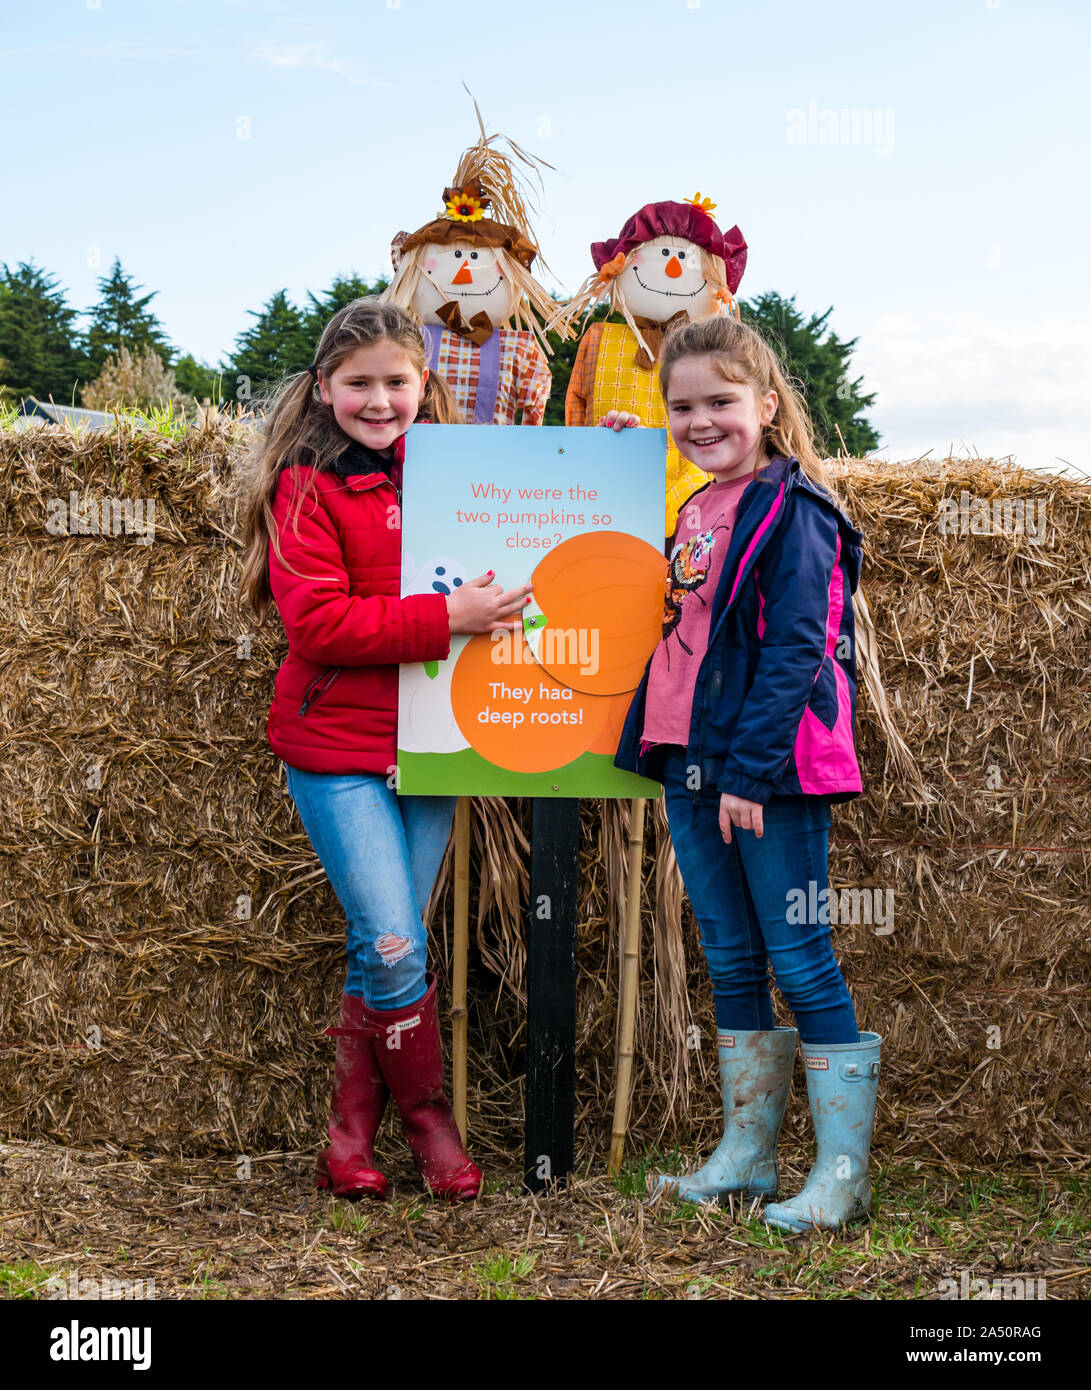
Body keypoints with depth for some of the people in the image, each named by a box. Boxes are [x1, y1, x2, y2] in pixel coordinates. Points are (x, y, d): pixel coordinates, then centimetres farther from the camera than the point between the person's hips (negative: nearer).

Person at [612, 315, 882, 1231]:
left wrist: (750, 770, -19)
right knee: (731, 966, 14)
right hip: (693, 773, 8)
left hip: (771, 776, -8)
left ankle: (843, 1175, 8)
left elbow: (795, 649, -16)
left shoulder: (792, 510, -10)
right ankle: (746, 1157, 25)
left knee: (802, 965, -1)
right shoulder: (696, 512, 14)